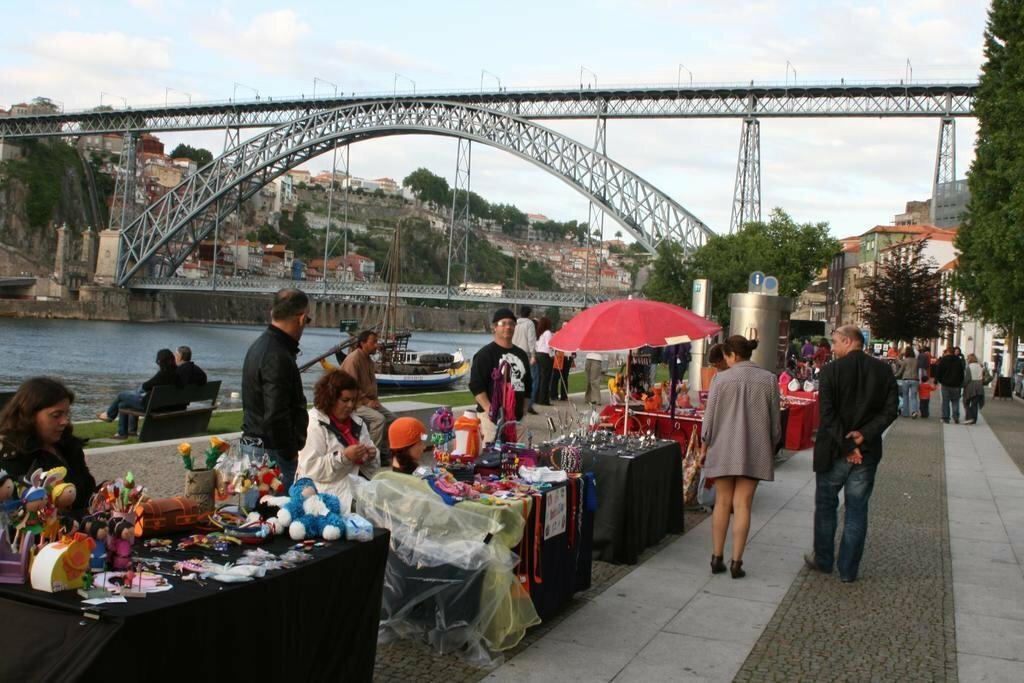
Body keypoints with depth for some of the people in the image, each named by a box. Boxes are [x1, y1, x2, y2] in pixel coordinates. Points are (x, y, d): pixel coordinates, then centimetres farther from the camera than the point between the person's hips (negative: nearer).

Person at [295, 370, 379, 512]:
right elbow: (310, 468, -15)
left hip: (356, 485, 7)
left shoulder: (356, 422, 15)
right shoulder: (314, 423, -6)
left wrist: (371, 456, -3)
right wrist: (343, 456, -23)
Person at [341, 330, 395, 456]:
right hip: (355, 402, -10)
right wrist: (366, 401, -19)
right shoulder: (353, 358, -17)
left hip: (369, 401, 10)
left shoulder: (369, 359, 13)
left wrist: (375, 399, 9)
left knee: (390, 418, 2)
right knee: (379, 418, -26)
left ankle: (383, 452, 7)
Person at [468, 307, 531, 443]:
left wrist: (523, 409, 14)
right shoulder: (485, 354, -3)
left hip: (516, 416, 6)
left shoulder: (521, 354, 18)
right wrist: (489, 410, -18)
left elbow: (527, 385, 25)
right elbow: (476, 385, -11)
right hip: (493, 415, -6)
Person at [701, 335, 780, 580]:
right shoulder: (768, 379, -2)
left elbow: (709, 419, -3)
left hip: (723, 449, -1)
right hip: (755, 450, 1)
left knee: (722, 503, 10)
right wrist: (771, 448, 17)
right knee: (742, 505, 4)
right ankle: (736, 562, 4)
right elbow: (774, 422, 3)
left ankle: (717, 557, 14)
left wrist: (704, 449, 10)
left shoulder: (721, 380, -7)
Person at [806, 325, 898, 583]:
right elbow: (890, 409, -5)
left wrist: (847, 446, -12)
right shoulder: (883, 370, 1)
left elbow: (828, 414, -16)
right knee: (857, 510, 10)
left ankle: (824, 560, 25)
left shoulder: (831, 370, -10)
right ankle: (848, 570, 14)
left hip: (833, 451, -3)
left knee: (826, 506, 14)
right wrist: (864, 435, -11)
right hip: (868, 451, 3)